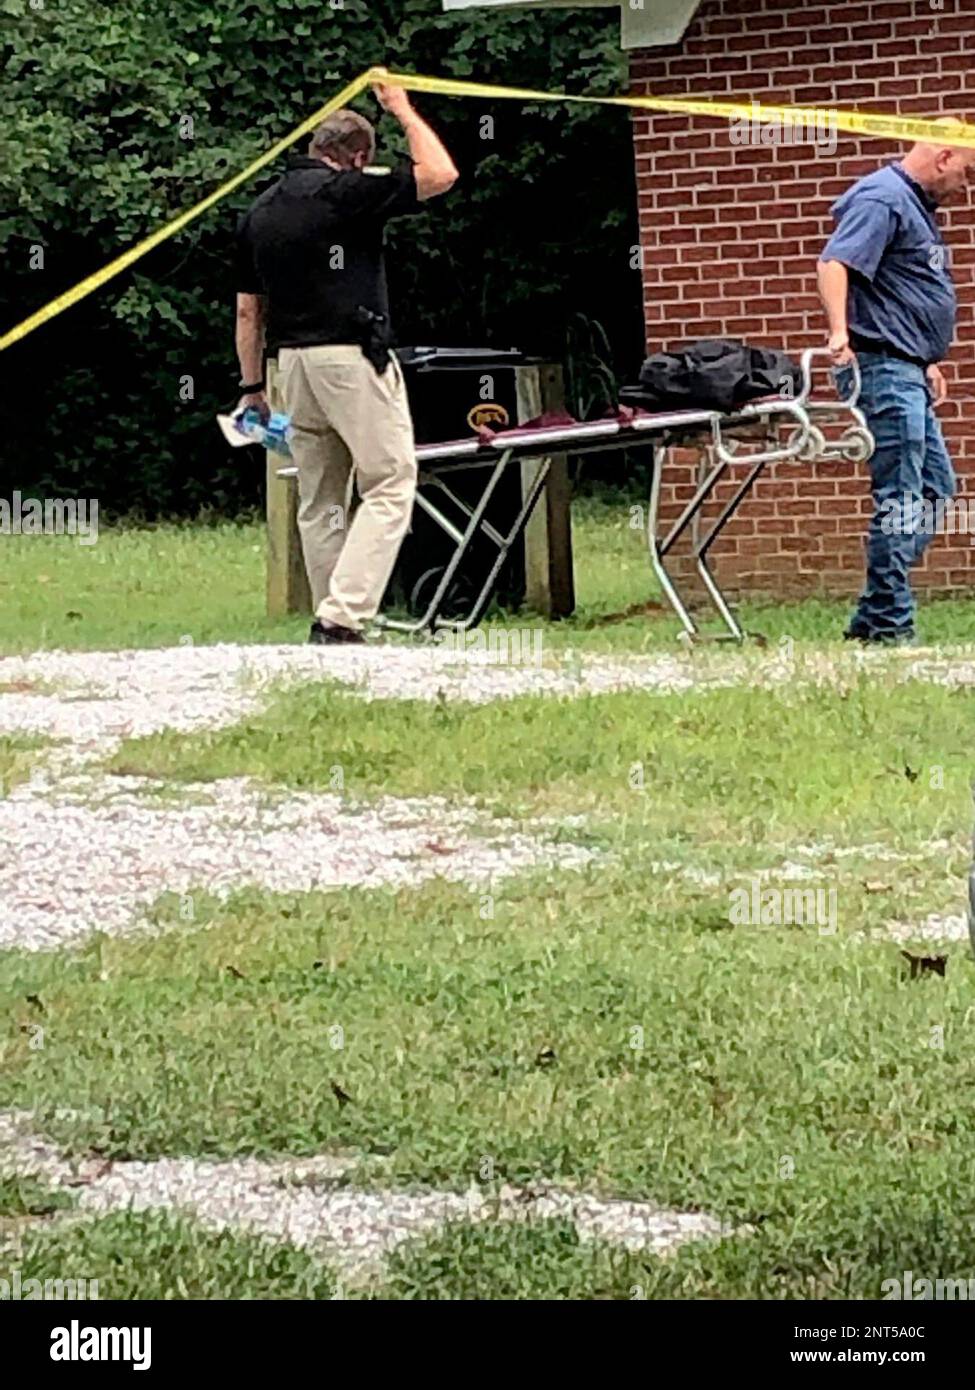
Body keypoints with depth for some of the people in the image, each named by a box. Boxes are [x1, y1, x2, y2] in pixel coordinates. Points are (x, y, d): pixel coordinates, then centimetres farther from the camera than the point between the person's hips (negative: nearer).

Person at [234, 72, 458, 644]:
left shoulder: (261, 211, 13)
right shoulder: (349, 191, -7)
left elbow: (248, 310, 14)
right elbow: (440, 173, -4)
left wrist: (252, 387, 20)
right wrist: (402, 109, 8)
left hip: (292, 361, 7)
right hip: (353, 356, -7)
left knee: (319, 501, 13)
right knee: (390, 486, -5)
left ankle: (332, 621, 15)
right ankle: (342, 615, -17)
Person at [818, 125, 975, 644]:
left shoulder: (917, 207, 20)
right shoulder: (882, 200, -12)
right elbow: (835, 263, -26)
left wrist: (929, 363, 28)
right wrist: (839, 332, -39)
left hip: (908, 376, 11)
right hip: (882, 369, -11)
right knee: (901, 498, -9)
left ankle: (872, 620, 15)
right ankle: (890, 626, -5)